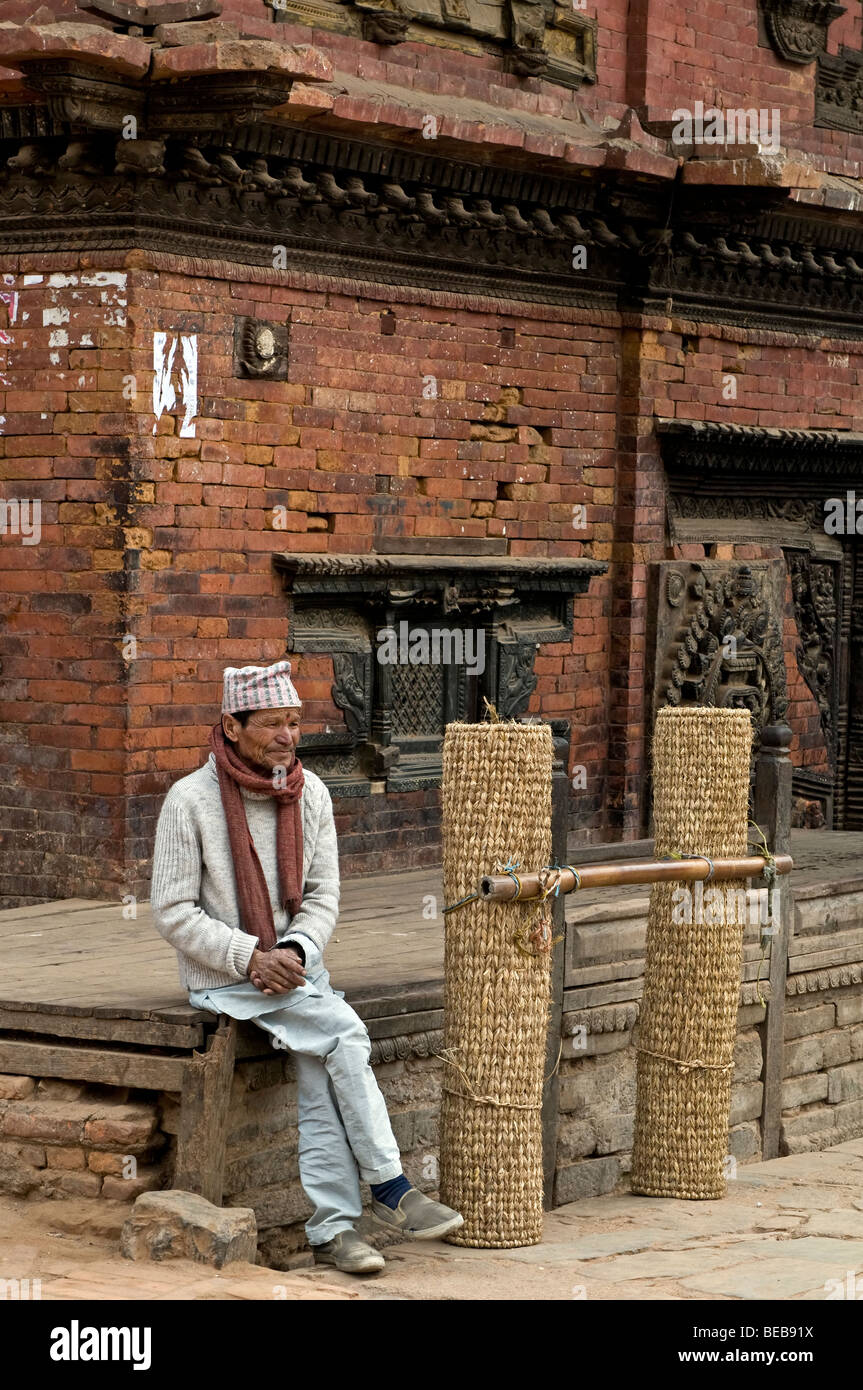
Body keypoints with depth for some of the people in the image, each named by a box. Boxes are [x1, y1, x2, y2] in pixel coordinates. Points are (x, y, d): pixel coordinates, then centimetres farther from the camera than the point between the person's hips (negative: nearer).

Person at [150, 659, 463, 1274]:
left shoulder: (309, 794, 4)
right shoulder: (191, 799, -10)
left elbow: (323, 895, 7)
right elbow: (173, 910, -9)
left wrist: (295, 951, -14)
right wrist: (253, 957, -18)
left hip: (295, 965, 4)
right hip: (223, 978, -4)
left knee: (320, 1071, -20)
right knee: (344, 1036, -23)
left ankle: (333, 1227, -16)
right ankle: (391, 1189, -15)